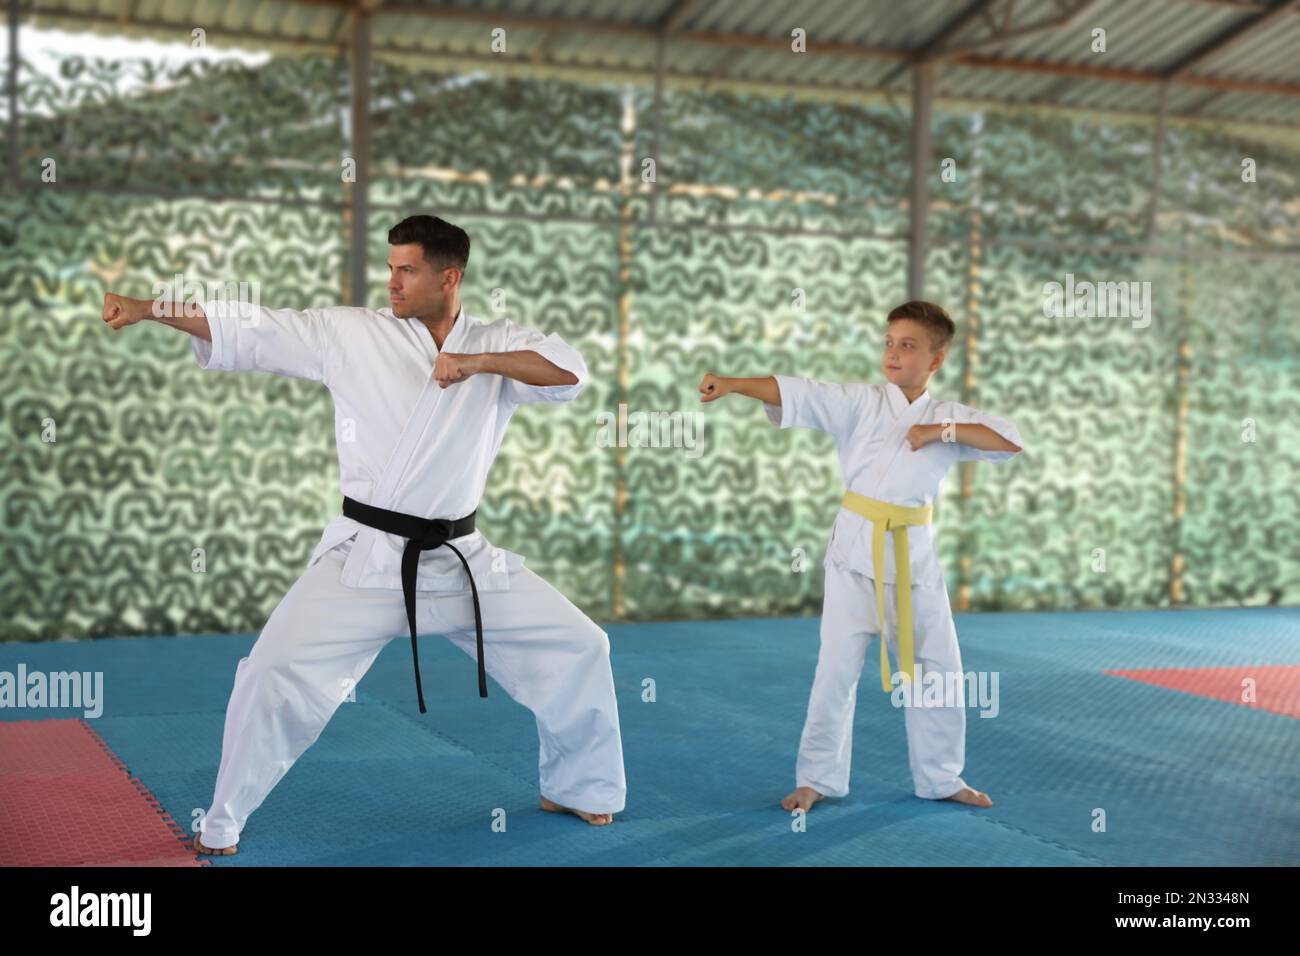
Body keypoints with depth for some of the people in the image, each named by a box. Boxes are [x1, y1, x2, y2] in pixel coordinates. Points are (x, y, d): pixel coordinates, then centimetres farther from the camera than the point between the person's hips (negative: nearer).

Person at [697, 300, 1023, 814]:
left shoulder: (949, 416, 3)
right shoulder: (859, 402, -2)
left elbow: (1012, 440, -7)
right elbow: (796, 392, -14)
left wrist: (944, 431, -16)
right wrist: (731, 383, -27)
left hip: (915, 555, 2)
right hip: (857, 550, -2)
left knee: (938, 671, 10)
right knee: (837, 668, -3)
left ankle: (940, 777, 27)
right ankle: (817, 777, 12)